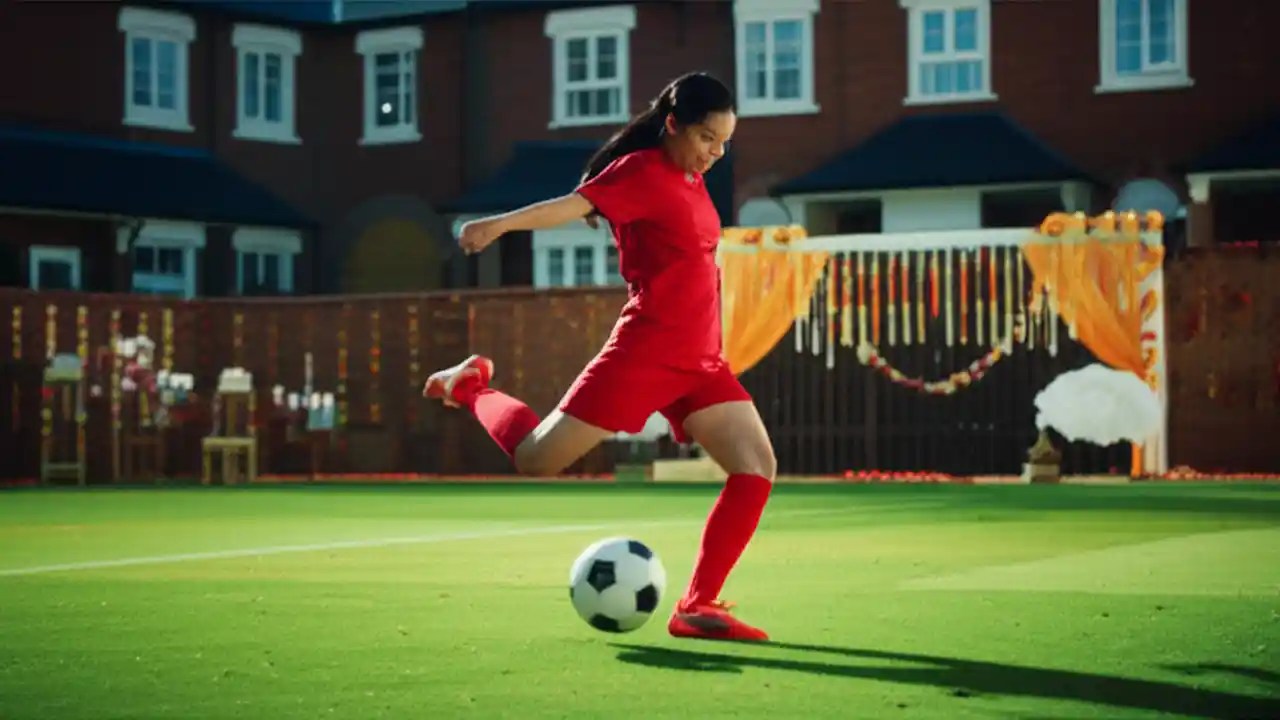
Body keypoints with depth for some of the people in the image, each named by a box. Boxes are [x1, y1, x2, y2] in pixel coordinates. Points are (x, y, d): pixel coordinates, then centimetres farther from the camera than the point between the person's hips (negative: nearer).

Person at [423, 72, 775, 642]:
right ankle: (472, 386, 27)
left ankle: (697, 606, -4)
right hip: (643, 353, -8)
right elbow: (576, 204, -25)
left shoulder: (692, 179, 14)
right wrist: (501, 223, -41)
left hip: (700, 363, 8)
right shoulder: (642, 170, -9)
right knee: (535, 459, -4)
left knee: (757, 470, -6)